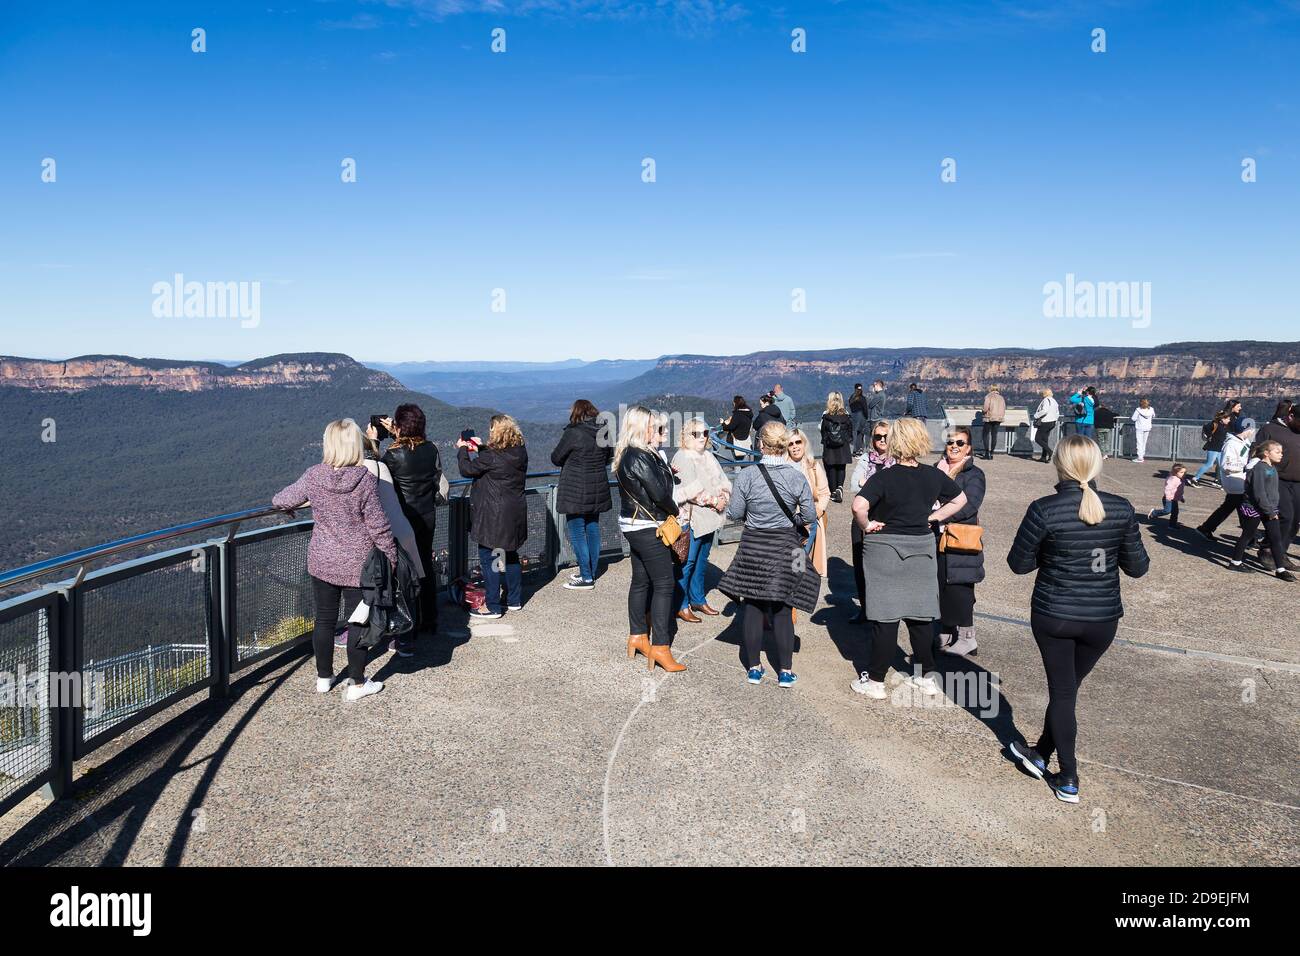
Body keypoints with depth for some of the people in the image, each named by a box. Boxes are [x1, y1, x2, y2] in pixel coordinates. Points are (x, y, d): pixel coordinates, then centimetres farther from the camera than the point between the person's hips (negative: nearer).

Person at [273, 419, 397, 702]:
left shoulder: (313, 476, -7)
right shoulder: (365, 480, -18)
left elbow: (283, 500, 10)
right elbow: (379, 527, -15)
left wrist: (281, 503, 34)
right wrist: (392, 557, -3)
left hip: (321, 562, 4)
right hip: (358, 565, -3)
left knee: (324, 620, 16)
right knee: (358, 622, 8)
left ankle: (324, 677, 31)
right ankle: (357, 684, 17)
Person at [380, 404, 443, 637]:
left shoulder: (394, 455, -20)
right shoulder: (431, 449, -4)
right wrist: (395, 435, 19)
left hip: (404, 520, -6)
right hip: (428, 517, 6)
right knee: (426, 565, 16)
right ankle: (430, 621, 25)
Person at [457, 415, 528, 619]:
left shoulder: (491, 455, -21)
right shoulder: (520, 451, 2)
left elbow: (467, 469, -12)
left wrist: (462, 449, 4)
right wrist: (478, 447, 18)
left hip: (493, 516, -8)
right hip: (516, 513, 8)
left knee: (488, 557, 1)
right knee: (510, 554, 20)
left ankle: (492, 607, 5)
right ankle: (515, 600, 29)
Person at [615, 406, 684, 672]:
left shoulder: (626, 455, 9)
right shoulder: (640, 457, -21)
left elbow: (660, 479, 10)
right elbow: (659, 493, -19)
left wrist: (657, 449, 8)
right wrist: (674, 511, -5)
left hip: (633, 526, 10)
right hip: (648, 529, -10)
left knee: (641, 580, 17)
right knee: (664, 583, -6)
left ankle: (638, 636, 27)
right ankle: (660, 647, -5)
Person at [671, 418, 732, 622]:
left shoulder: (708, 457, 15)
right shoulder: (682, 458, -11)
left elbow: (724, 483, 10)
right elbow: (692, 490, -20)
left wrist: (723, 497, -9)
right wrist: (714, 500, -15)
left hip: (709, 518, 8)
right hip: (691, 519, -8)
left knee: (702, 560, 17)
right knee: (687, 563, -5)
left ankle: (698, 599, 28)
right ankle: (681, 606, 2)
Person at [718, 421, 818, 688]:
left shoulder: (746, 476, -11)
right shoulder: (797, 476, -9)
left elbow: (734, 514, -5)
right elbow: (809, 516, -4)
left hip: (753, 546, 0)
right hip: (785, 547, 0)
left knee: (753, 607, 11)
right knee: (782, 610, 9)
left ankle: (754, 668, 20)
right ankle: (785, 671, 14)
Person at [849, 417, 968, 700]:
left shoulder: (884, 477, -16)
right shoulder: (934, 475, 0)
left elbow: (858, 506, -30)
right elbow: (960, 500, 15)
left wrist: (866, 525, -12)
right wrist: (931, 517, 12)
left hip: (885, 550, -4)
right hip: (922, 547, 5)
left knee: (885, 618, 2)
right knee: (922, 615, 13)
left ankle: (875, 680, 11)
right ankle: (925, 676, 24)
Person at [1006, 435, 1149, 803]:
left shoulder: (1044, 510, -17)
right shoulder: (1121, 509, -8)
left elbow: (1018, 562, -8)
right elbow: (1137, 567, 0)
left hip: (1053, 615, -2)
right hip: (1103, 619, 2)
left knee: (1062, 692, 12)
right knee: (1069, 686, 19)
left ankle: (1069, 780, 19)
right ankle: (1041, 754, 36)